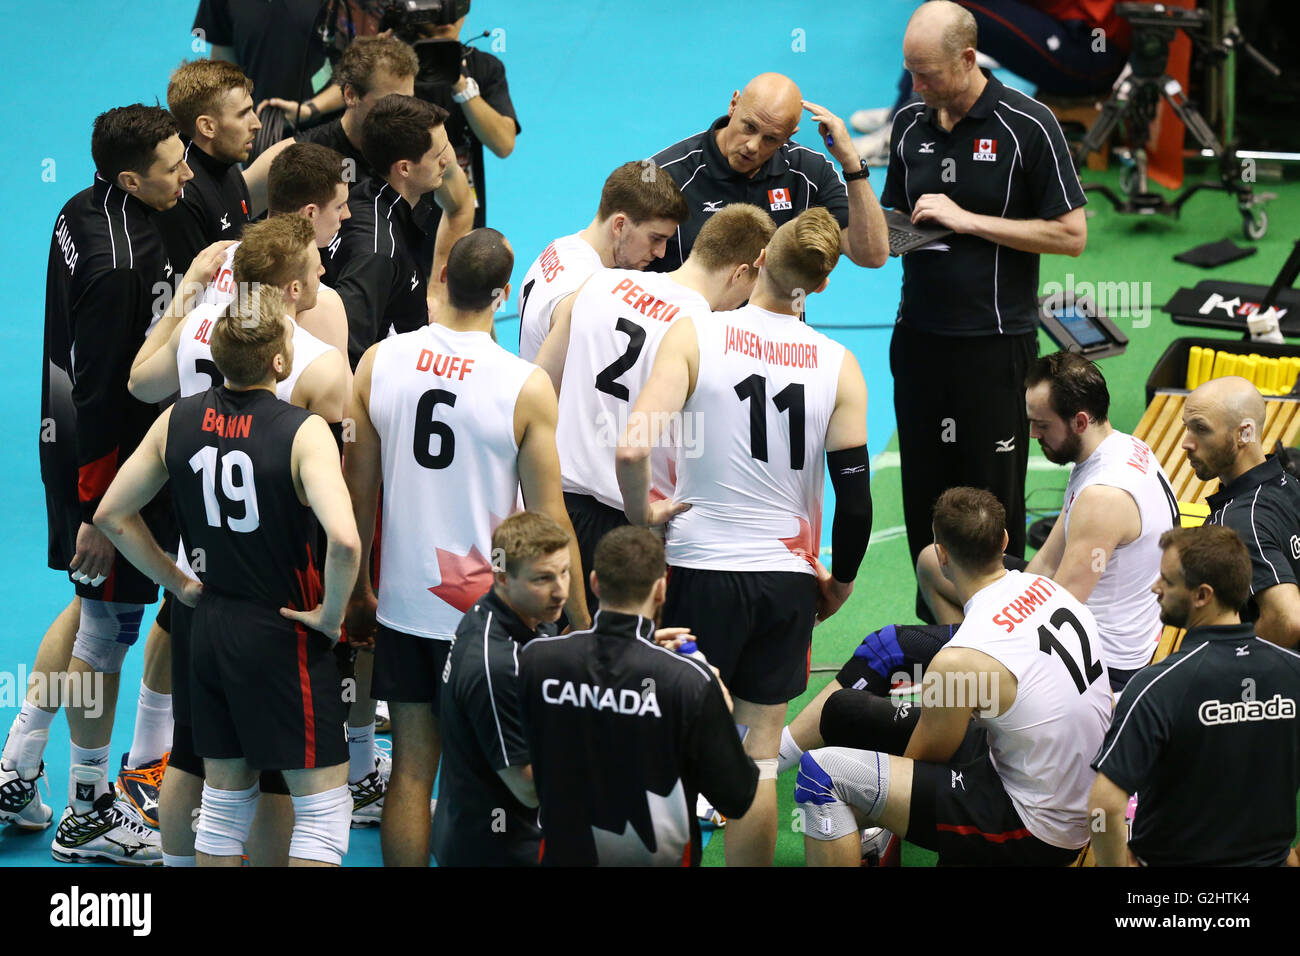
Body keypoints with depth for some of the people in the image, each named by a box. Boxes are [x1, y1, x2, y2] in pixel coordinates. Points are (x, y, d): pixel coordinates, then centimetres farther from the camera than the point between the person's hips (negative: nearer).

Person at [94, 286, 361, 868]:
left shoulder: (178, 421, -1)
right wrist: (331, 613, -15)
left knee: (223, 806, 17)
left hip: (209, 627, 6)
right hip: (284, 638, -6)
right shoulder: (302, 432, -19)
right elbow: (344, 540, -32)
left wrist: (180, 584, 14)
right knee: (324, 808, 3)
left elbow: (111, 515, 8)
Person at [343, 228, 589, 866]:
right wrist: (579, 624, 2)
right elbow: (549, 519, -9)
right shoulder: (526, 387, -13)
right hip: (486, 608, -3)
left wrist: (358, 594, 17)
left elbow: (357, 494, 4)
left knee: (410, 770, 10)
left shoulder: (378, 363, -3)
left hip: (402, 601, 3)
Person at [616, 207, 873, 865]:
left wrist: (641, 512, -3)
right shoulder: (838, 366, -3)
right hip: (788, 576, 2)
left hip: (699, 569, -2)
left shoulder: (693, 336, -9)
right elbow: (855, 495, -4)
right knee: (759, 757, 10)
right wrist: (841, 580, 12)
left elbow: (633, 448, -21)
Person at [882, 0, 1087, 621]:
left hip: (994, 342, -5)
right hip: (918, 333, 5)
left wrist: (968, 220, -13)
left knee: (991, 501, -1)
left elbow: (1071, 234, -10)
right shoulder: (910, 124, 9)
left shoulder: (1027, 126, -8)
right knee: (923, 496, 8)